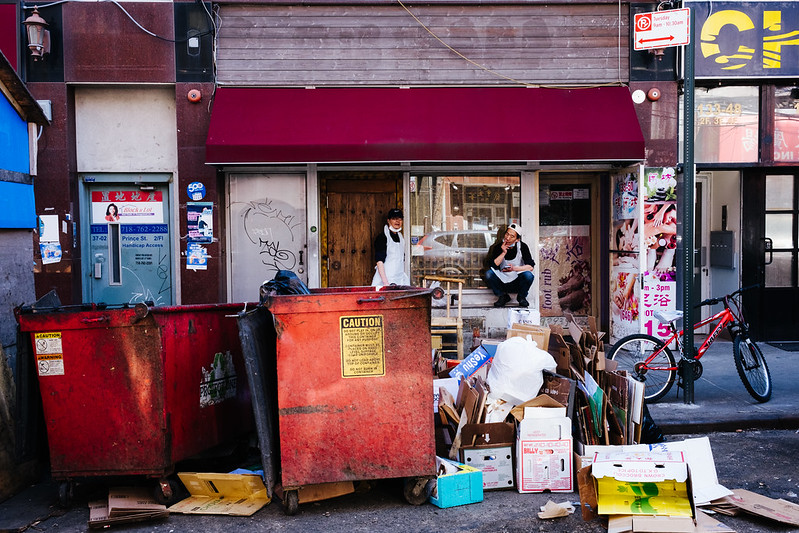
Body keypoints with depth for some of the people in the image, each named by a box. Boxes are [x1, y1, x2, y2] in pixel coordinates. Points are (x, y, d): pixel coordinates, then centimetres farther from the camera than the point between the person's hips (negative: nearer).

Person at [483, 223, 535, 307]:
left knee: (528, 275, -32)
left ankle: (521, 297, -1)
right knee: (488, 273, -25)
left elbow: (531, 266, -15)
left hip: (518, 283, -1)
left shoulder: (522, 247, -8)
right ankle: (502, 296, 0)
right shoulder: (498, 247, -5)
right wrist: (503, 253, -23)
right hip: (503, 281, 1)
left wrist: (514, 268, -27)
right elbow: (492, 265, -15)